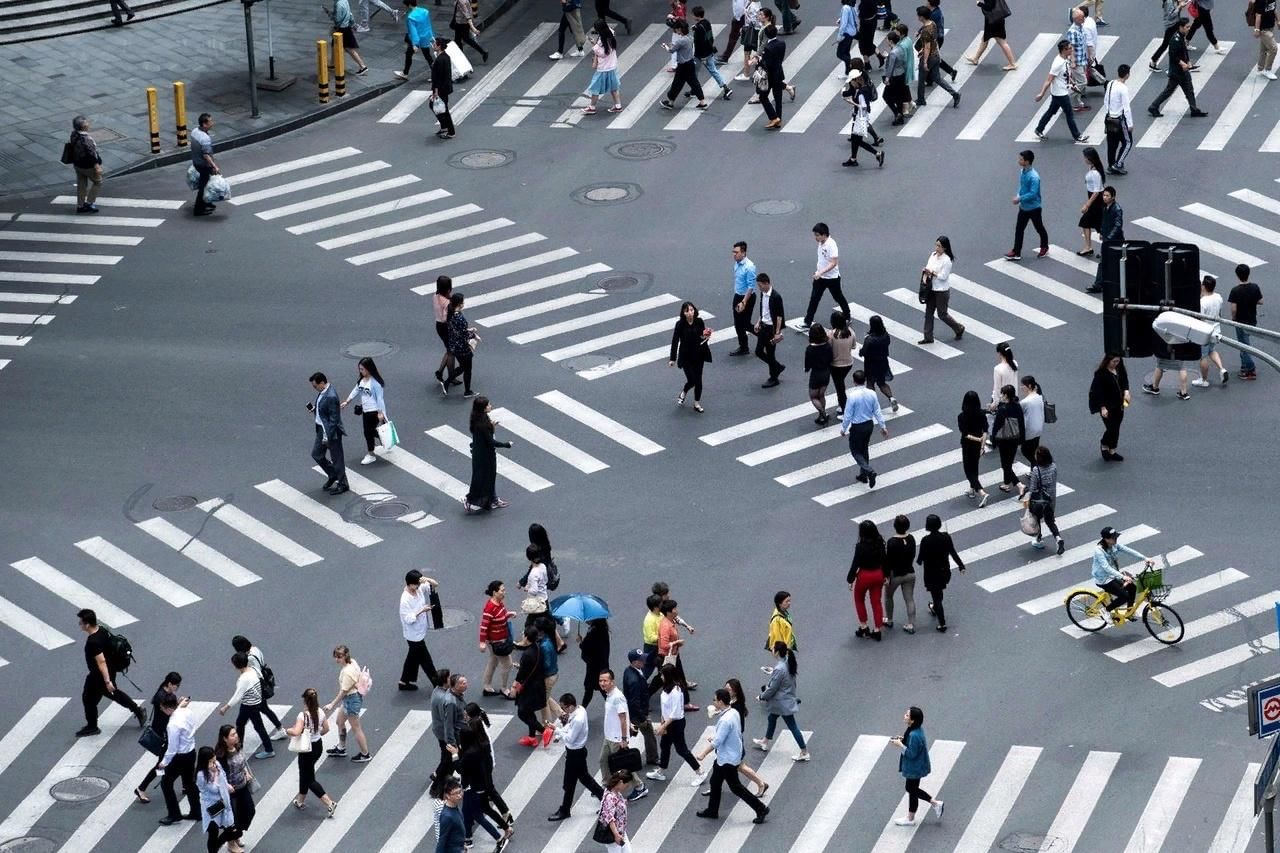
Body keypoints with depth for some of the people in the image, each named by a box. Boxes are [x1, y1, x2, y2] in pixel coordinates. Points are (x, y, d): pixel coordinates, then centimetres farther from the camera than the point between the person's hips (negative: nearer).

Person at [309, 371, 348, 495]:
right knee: (316, 454, 18)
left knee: (336, 458, 6)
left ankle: (342, 485, 21)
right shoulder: (322, 392, 2)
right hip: (321, 429, 10)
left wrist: (327, 436, -22)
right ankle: (333, 475, 36)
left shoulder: (331, 397, -27)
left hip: (332, 431, -10)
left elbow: (334, 419, -24)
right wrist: (314, 409, 0)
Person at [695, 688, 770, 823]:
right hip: (723, 757, 10)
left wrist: (703, 754, -17)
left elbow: (717, 741, -27)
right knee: (715, 782, 21)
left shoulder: (725, 720, -31)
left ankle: (761, 809, 7)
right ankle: (712, 811, 35)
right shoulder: (734, 712, -2)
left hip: (728, 759, -10)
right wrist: (715, 737, 22)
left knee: (736, 788, 1)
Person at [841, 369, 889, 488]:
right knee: (864, 449, 23)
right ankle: (863, 475, 33)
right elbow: (877, 411, 0)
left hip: (857, 427, -6)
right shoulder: (872, 394, -9)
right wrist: (883, 426, 11)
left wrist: (843, 429, -1)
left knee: (855, 450, 10)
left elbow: (848, 415, -16)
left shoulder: (852, 396, -24)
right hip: (869, 424, 6)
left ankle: (869, 471, -10)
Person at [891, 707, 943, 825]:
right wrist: (902, 739, 0)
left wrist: (900, 745, -23)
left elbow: (911, 753, -28)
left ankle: (910, 819, 30)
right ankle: (936, 804, 34)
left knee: (912, 791, 10)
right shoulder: (917, 729, -3)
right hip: (915, 767, 9)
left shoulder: (914, 735, -33)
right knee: (912, 789, 25)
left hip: (914, 769, -9)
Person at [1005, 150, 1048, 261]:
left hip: (1034, 208, -7)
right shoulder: (1022, 172, -2)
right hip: (1023, 207, 7)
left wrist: (1020, 199, -25)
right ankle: (1016, 252, 9)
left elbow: (1033, 194, -29)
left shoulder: (1034, 177, -28)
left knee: (1039, 228, 13)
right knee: (1019, 229, 5)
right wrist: (1018, 196, -4)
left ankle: (1044, 247, 34)